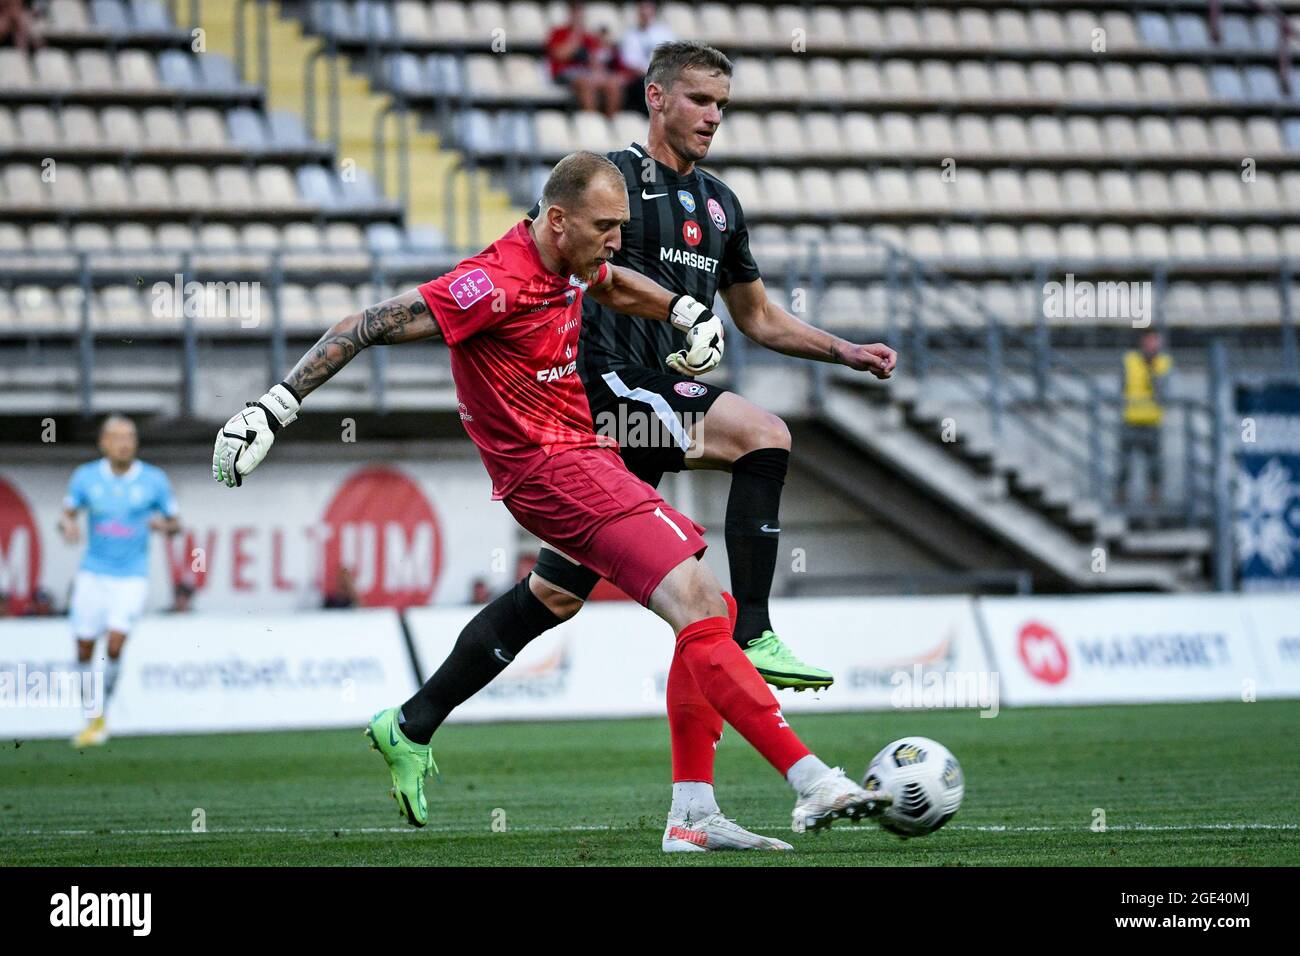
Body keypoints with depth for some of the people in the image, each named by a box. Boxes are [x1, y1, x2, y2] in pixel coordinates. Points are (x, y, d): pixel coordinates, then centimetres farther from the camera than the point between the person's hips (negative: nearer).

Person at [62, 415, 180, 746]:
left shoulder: (154, 480, -4)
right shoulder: (85, 477, -1)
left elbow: (175, 523, 5)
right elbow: (67, 516, 8)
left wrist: (164, 525, -18)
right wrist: (68, 526, -15)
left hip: (132, 579, -2)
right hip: (93, 575, 2)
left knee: (115, 646, -18)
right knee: (84, 649, 2)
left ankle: (101, 716, 1)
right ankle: (92, 719, 21)